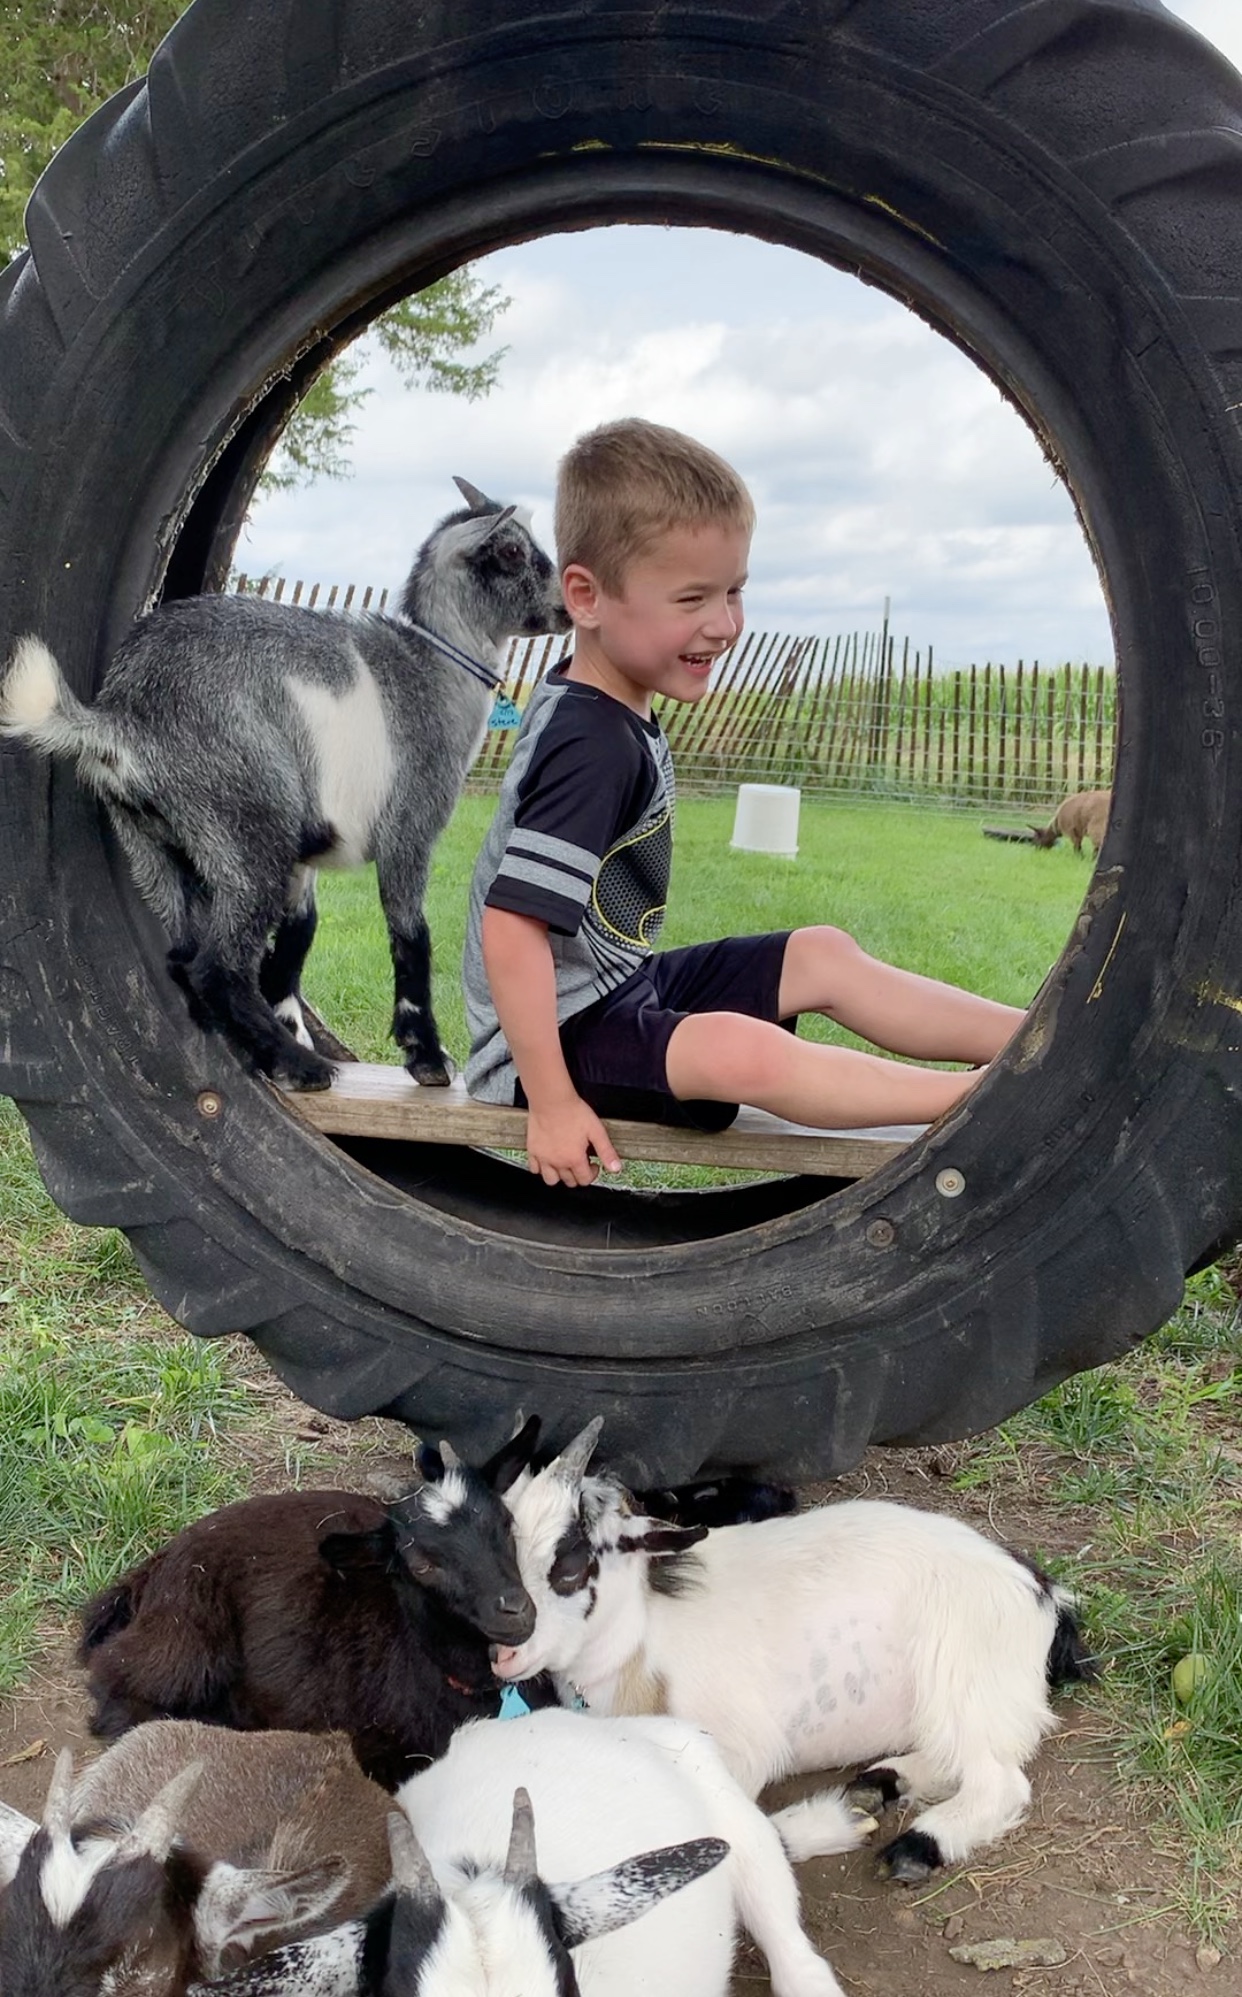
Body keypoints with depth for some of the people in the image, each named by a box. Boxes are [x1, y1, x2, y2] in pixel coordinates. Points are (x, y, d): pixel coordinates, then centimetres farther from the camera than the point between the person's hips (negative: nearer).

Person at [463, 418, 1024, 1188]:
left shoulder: (604, 710, 3)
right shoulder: (591, 748, -27)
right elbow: (510, 928, -31)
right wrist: (551, 1103, -28)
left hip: (620, 986, 11)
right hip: (561, 1034, -11)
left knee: (824, 956, 8)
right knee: (740, 1051, -33)